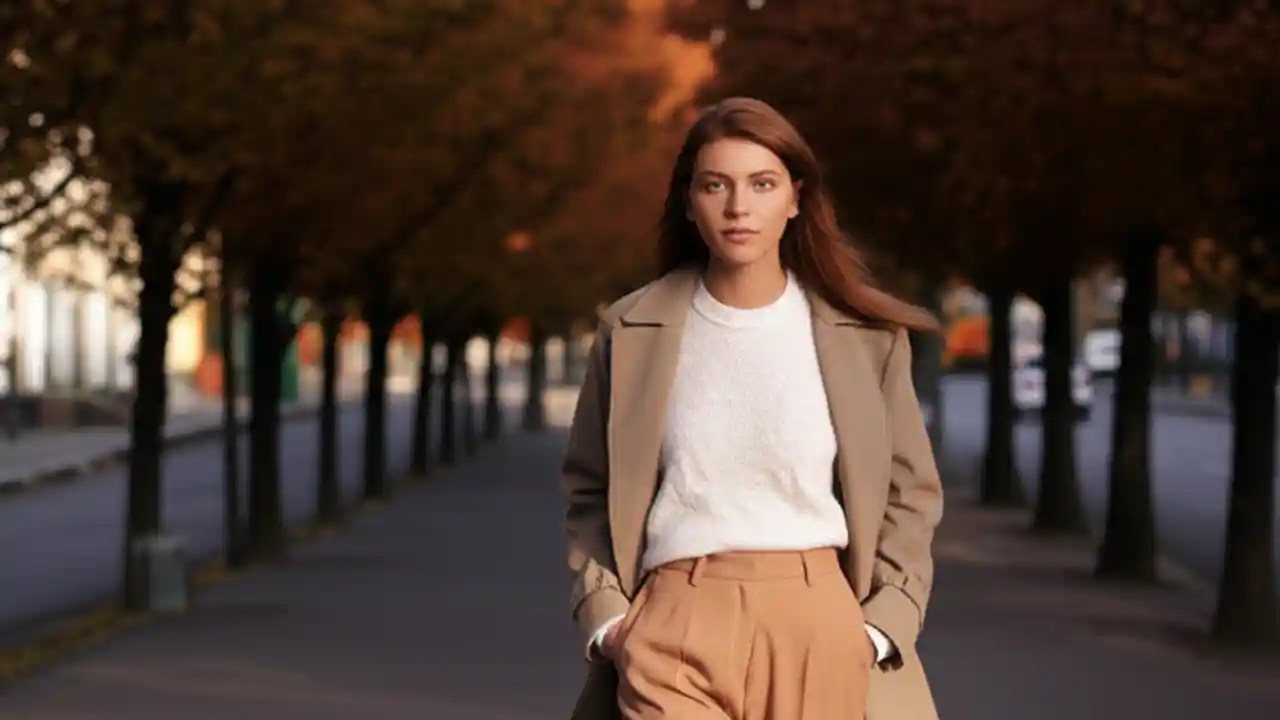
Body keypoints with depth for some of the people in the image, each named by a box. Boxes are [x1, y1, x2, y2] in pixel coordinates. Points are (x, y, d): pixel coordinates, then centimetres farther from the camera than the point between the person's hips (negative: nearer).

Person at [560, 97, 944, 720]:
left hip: (819, 626, 1)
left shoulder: (865, 337, 5)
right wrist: (603, 618, -1)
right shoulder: (632, 333, 6)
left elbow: (909, 494, 10)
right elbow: (588, 493, 12)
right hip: (677, 627, -1)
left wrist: (881, 628, -2)